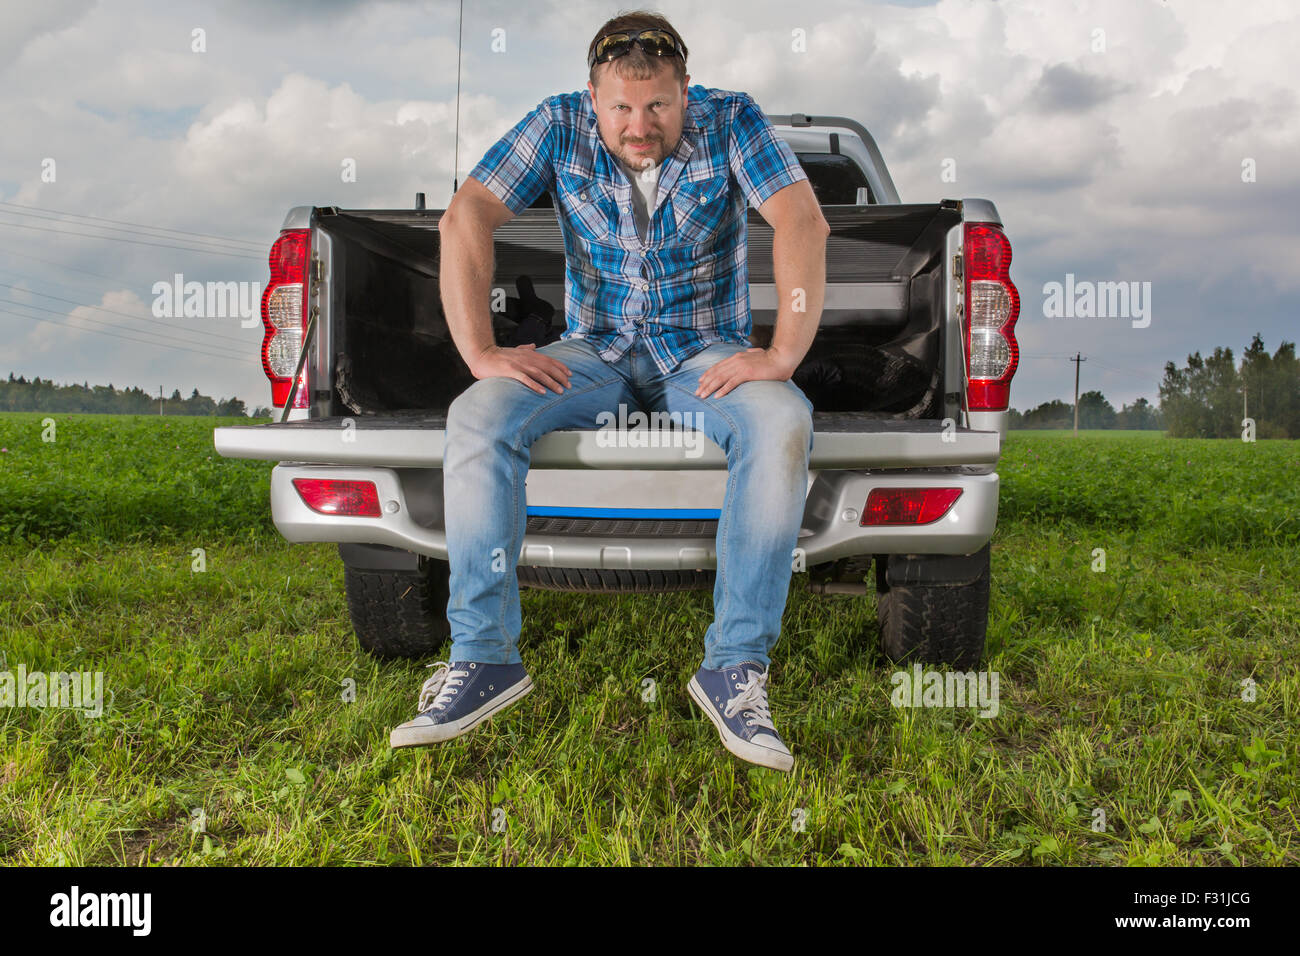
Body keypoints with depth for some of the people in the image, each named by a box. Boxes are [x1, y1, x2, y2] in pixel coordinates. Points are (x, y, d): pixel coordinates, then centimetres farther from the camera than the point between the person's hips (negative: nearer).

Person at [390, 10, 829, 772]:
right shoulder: (561, 126, -1)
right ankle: (485, 656, -20)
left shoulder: (732, 122, -6)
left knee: (783, 423, -34)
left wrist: (783, 355, -29)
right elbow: (464, 218, -9)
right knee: (476, 420, -25)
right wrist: (480, 351, -19)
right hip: (596, 349, 2)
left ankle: (736, 665, -28)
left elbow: (803, 223, -18)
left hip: (705, 353, -1)